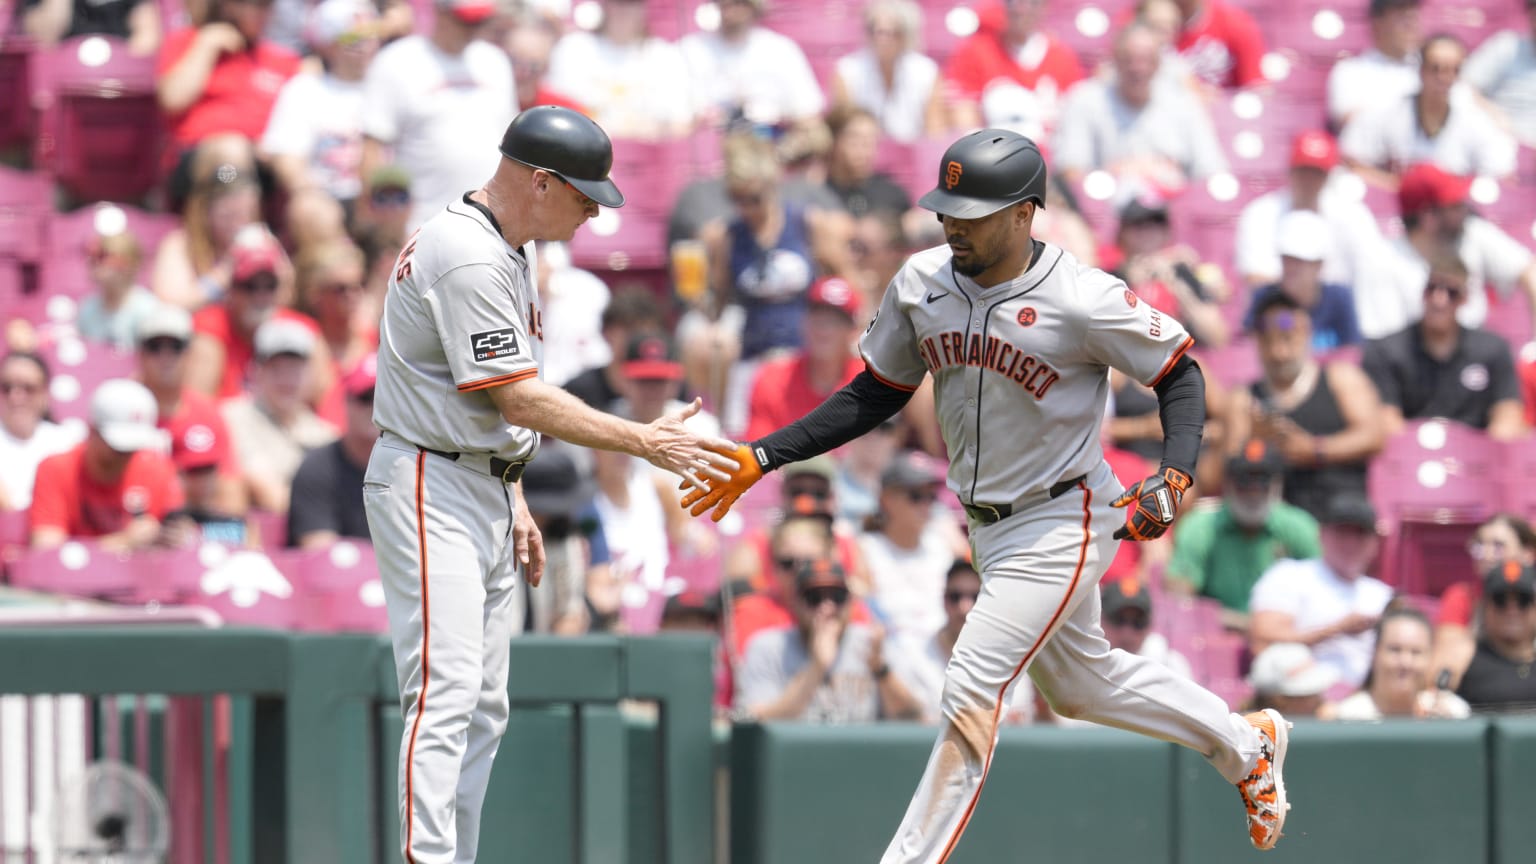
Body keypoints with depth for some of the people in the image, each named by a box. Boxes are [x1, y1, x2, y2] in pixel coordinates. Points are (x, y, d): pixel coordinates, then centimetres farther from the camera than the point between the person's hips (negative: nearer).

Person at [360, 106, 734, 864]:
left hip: (484, 488, 11)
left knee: (484, 707, 9)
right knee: (446, 693, -18)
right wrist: (644, 442, -18)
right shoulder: (467, 258, -19)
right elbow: (521, 400, -21)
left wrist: (513, 502, 19)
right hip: (431, 489, -11)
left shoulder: (504, 249, 14)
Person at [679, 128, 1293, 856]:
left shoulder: (1082, 300, -23)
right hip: (990, 524, 8)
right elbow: (875, 395, 6)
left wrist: (1175, 476, -26)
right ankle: (1244, 746, 44)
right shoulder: (921, 284, -5)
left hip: (1064, 523, -8)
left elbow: (1179, 372, -11)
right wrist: (763, 457, -1)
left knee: (972, 688, -15)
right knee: (1076, 684, 23)